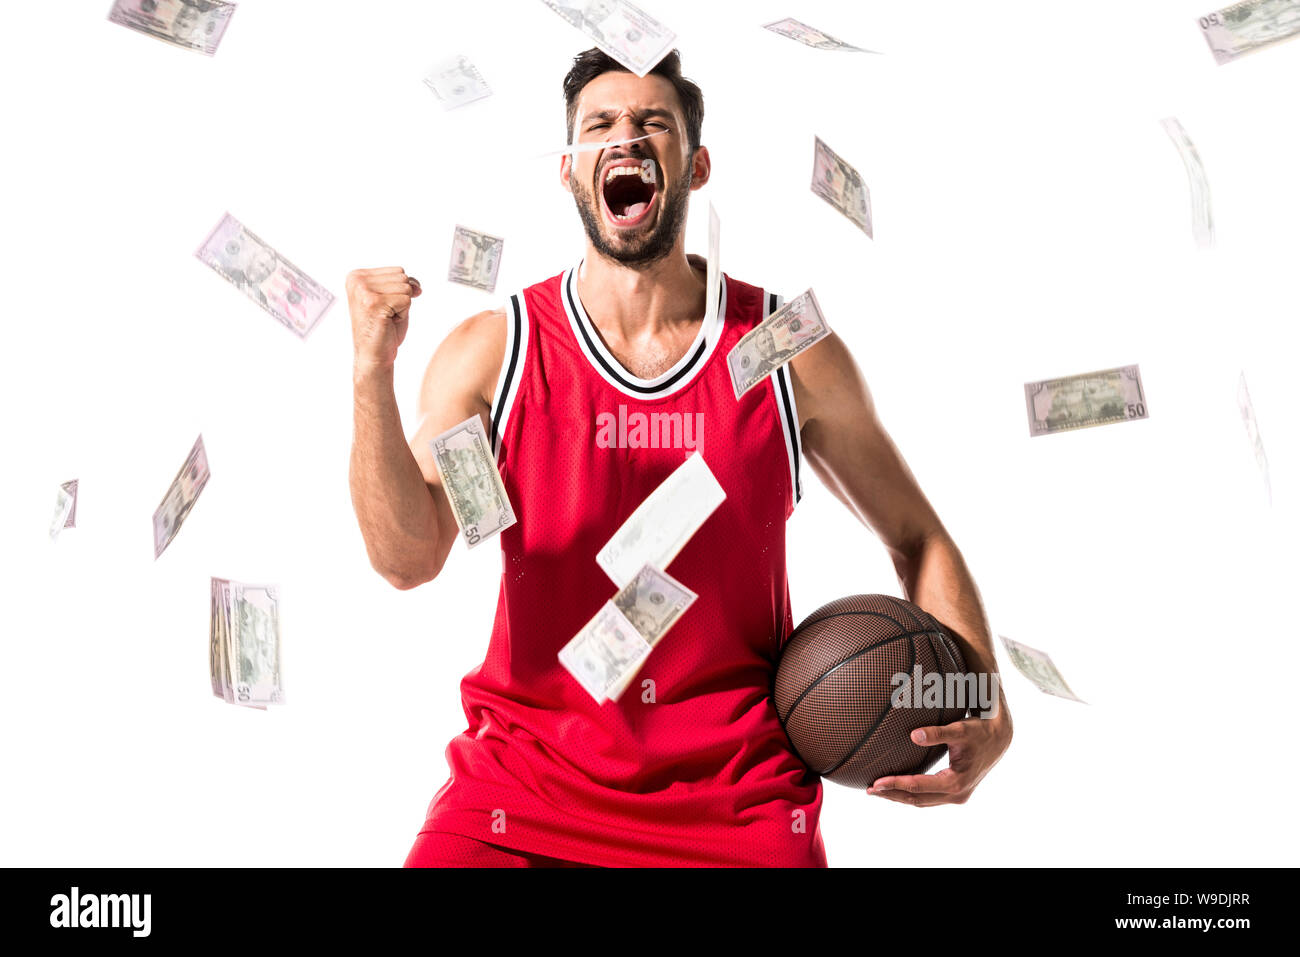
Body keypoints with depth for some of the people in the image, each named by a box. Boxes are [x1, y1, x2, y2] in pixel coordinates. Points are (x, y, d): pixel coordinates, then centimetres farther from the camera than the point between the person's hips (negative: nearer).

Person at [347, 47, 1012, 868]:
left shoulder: (793, 354, -3)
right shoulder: (490, 353, -4)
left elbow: (919, 538, 5)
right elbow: (407, 559, -13)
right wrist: (372, 374, -26)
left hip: (740, 801, 1)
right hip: (526, 783, 0)